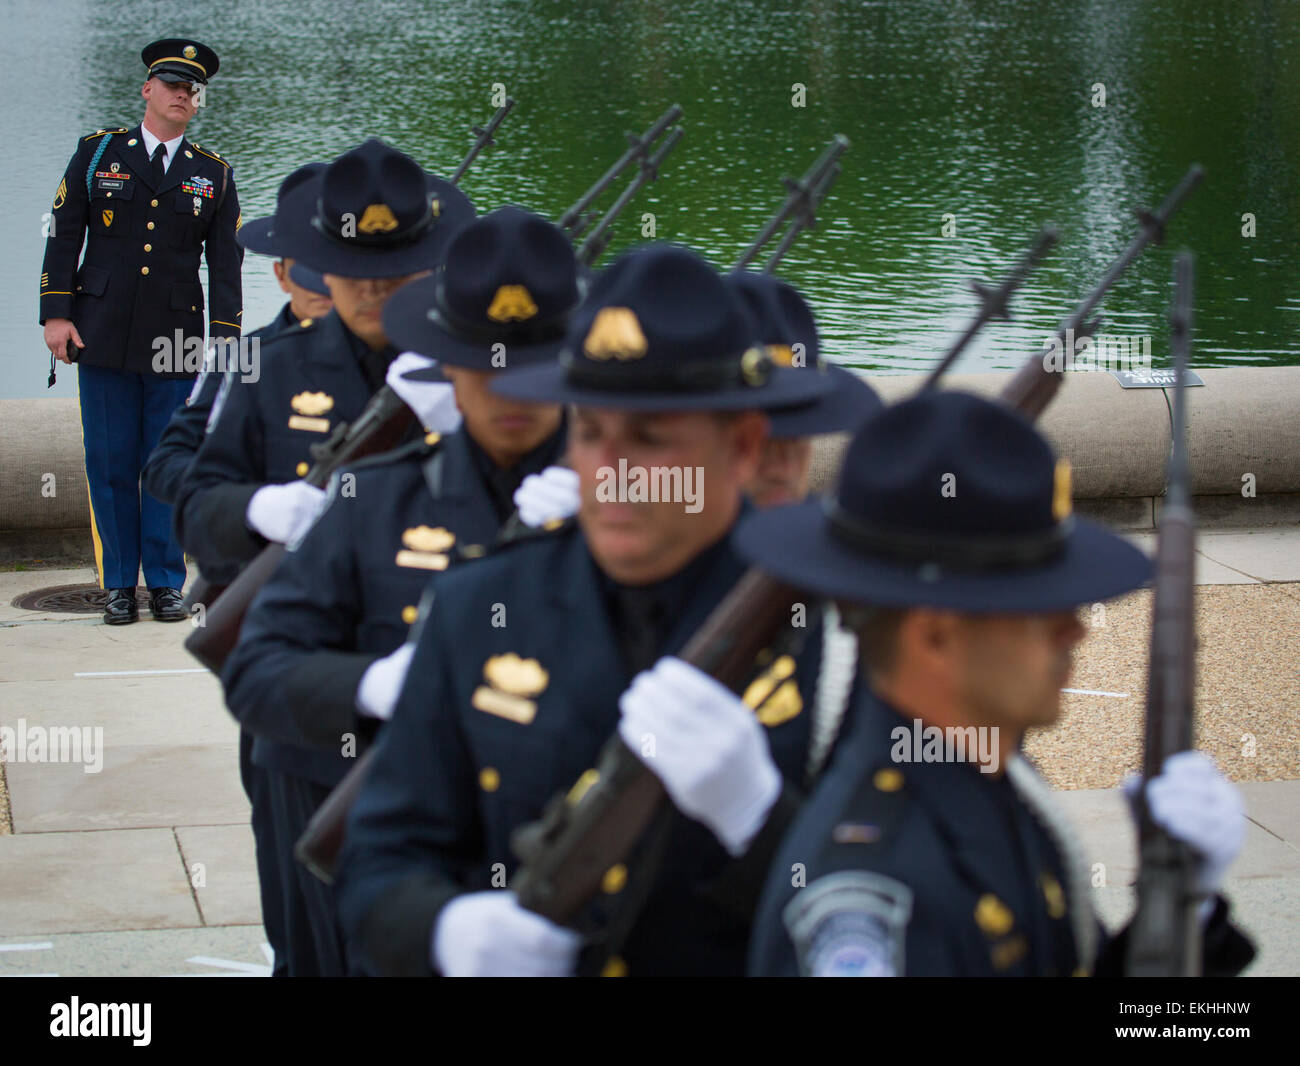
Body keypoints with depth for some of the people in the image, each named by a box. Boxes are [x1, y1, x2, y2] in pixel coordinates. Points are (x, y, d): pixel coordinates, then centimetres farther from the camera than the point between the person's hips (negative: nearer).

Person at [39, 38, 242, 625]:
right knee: (109, 463, 2)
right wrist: (56, 313, -4)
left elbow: (225, 263, 7)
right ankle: (119, 586, 10)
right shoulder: (98, 153, 8)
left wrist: (224, 337, -2)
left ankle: (166, 583, 10)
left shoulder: (214, 174, 10)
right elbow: (63, 235, 5)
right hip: (103, 334, 0)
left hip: (176, 343, 0)